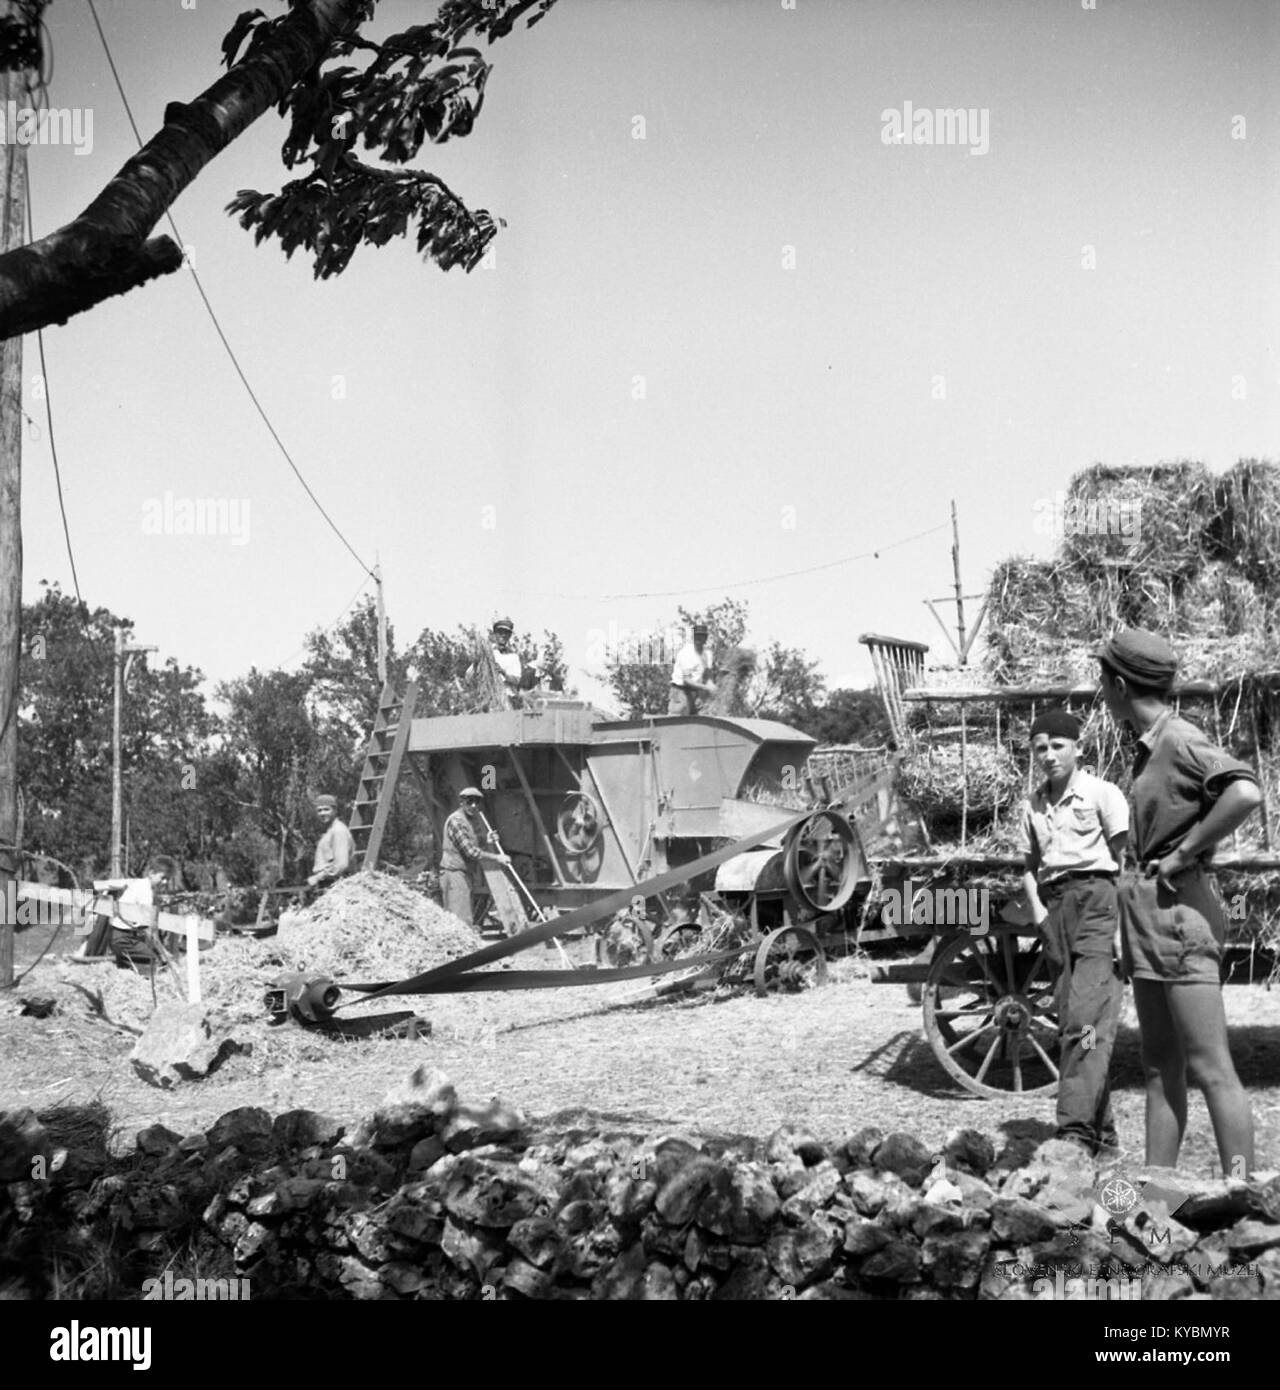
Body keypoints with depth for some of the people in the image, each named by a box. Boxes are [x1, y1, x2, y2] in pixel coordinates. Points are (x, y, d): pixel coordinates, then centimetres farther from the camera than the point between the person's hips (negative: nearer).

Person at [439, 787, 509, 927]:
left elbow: (475, 849, 18)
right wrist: (497, 858, -14)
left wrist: (486, 842, -3)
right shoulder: (456, 821, -14)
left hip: (466, 874, 10)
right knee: (462, 920, -15)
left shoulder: (472, 820, 16)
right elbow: (471, 852, -19)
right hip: (454, 872, -10)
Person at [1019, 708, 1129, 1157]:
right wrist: (1036, 908, 7)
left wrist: (1125, 922, -11)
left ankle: (1076, 1127, -26)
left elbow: (1126, 861, -3)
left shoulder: (1101, 794, 0)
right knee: (1069, 1023, 6)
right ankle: (1102, 1133, 14)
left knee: (1086, 1019, -18)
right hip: (1055, 906, 7)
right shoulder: (1033, 806, 17)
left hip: (1097, 896, -7)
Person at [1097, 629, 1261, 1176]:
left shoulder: (1180, 742, -14)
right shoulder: (1150, 746, 14)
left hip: (1181, 909, -10)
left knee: (1210, 1068, -10)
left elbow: (1245, 793, -30)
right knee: (1160, 1068, 11)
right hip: (1150, 911, 10)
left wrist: (1183, 854, -22)